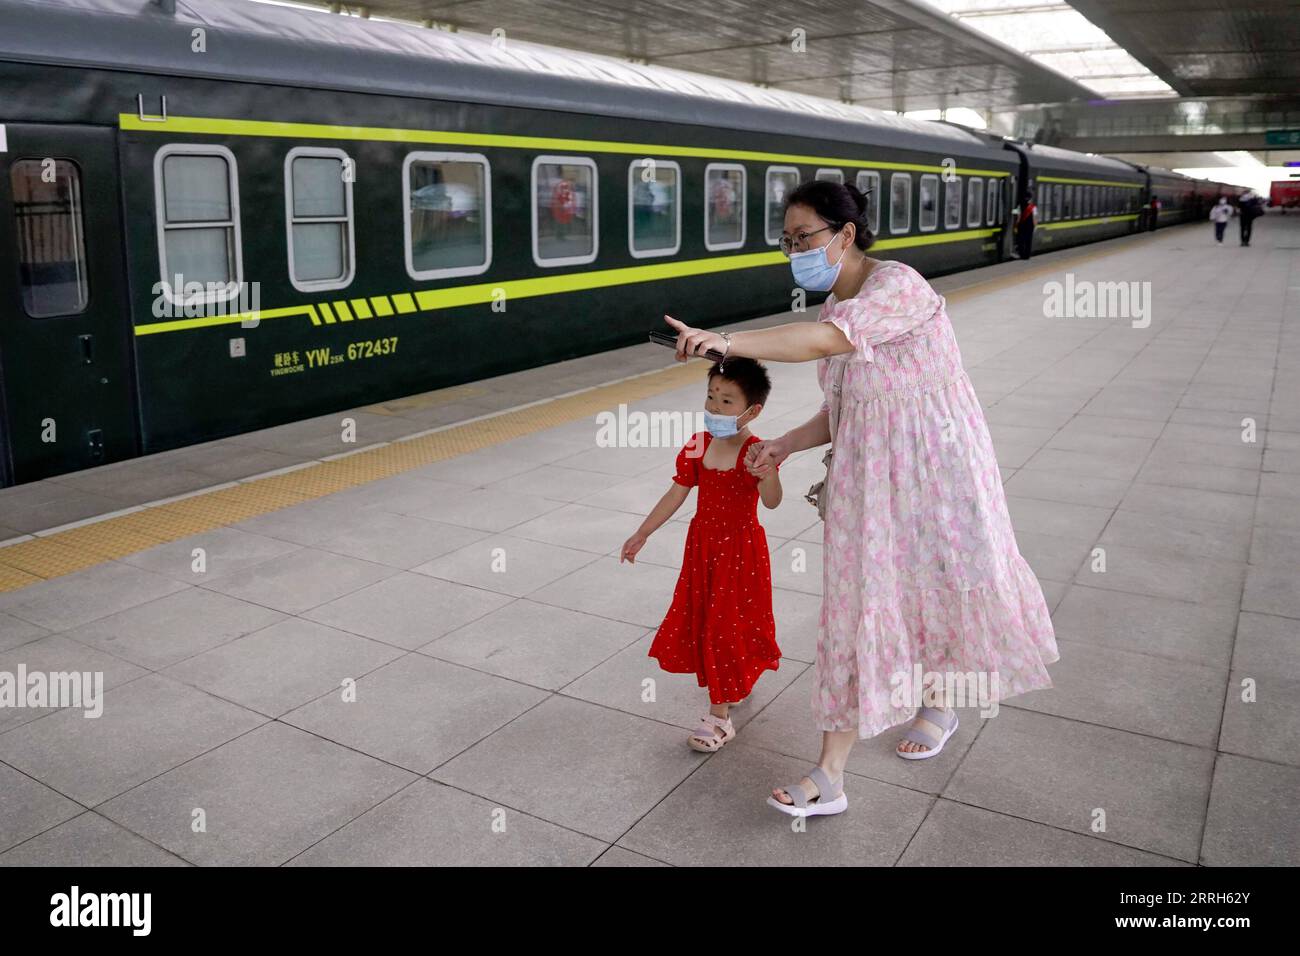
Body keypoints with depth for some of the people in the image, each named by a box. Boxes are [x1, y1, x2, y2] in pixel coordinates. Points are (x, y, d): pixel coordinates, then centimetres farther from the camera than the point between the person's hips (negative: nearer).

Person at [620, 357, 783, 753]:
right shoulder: (697, 446, -3)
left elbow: (772, 501, -31)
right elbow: (677, 494, 4)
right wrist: (642, 534, 5)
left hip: (740, 550, -5)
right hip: (703, 546, 5)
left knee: (727, 627, 0)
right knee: (703, 620, 16)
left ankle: (720, 714, 11)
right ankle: (732, 684, 43)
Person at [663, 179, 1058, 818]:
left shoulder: (897, 285, -17)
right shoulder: (834, 308, 9)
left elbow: (825, 340, -36)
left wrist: (725, 342, -43)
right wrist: (785, 445, -4)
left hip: (931, 467, -7)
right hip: (866, 476, 7)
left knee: (935, 586, 11)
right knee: (854, 605, 5)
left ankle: (940, 701, 44)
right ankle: (829, 776, 10)